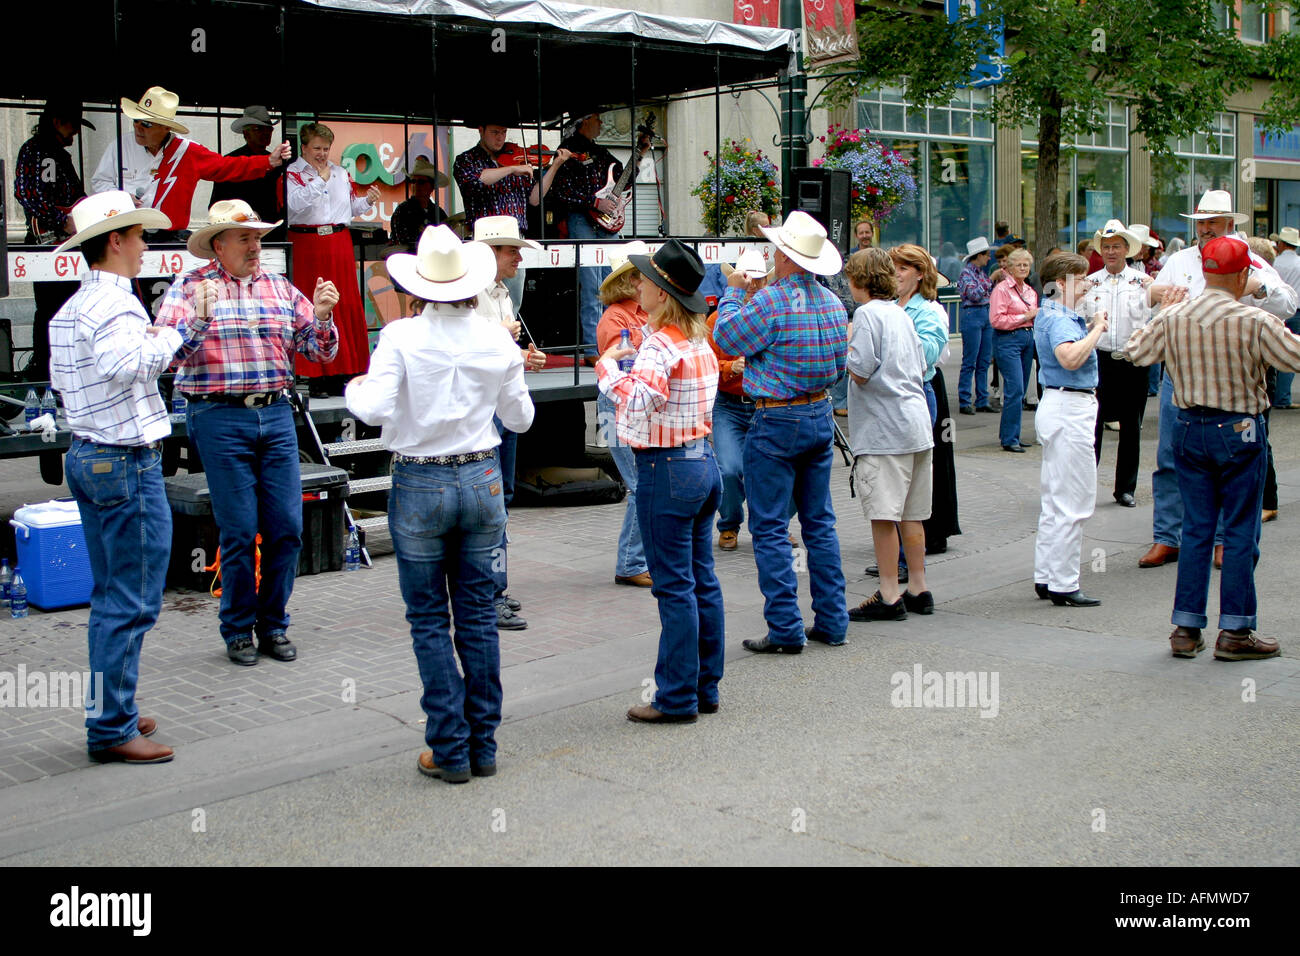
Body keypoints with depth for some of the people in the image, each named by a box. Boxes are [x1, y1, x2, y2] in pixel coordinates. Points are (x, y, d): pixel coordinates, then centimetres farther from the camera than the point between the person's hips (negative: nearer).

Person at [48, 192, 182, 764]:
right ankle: (113, 729, 1)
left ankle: (112, 713, 23)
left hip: (86, 455, 10)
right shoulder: (115, 303, -17)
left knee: (110, 596, 16)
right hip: (127, 462, -10)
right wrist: (176, 335, -24)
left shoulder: (69, 309, 14)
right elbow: (123, 363, -36)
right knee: (133, 603, -4)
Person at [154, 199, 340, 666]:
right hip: (221, 417, -4)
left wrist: (322, 316, -6)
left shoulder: (281, 288, 13)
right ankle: (238, 629, 15)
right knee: (239, 531, -1)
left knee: (287, 527, 3)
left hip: (276, 415, 4)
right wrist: (198, 318, -24)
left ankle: (273, 624, 19)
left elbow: (320, 352, 13)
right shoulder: (190, 287, 2)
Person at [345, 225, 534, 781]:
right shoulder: (497, 339, -1)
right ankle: (484, 746, 16)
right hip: (482, 480, 3)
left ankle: (451, 751, 7)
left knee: (430, 620, 6)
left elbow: (375, 409, -18)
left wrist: (354, 388, 3)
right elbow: (520, 418, 7)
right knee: (478, 614, 10)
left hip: (420, 486, -3)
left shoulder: (401, 336, -10)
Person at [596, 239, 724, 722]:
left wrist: (608, 364, -16)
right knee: (702, 581, 12)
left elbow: (637, 401, -30)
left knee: (674, 587, -3)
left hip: (667, 469, -9)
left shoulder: (661, 344, -16)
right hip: (704, 462, 9)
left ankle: (676, 698, 3)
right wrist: (631, 364, 12)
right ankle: (705, 688, 21)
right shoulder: (699, 342, 13)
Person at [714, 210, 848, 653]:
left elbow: (726, 337, -6)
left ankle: (786, 629, 0)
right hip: (821, 416, 7)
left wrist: (734, 291, 7)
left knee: (770, 528, -1)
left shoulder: (771, 301, -18)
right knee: (820, 522, 14)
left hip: (777, 421, -7)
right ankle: (832, 621, 18)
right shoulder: (832, 303, 6)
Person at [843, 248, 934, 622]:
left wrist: (845, 344, 0)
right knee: (911, 513, 13)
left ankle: (889, 597, -2)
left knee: (883, 514, -4)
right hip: (917, 424, 9)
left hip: (883, 428, -9)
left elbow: (861, 372, -16)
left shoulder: (867, 314, -10)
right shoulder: (902, 314, 15)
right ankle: (918, 590, 18)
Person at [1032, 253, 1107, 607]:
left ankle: (1045, 577, 22)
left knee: (1055, 499, 15)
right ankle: (1063, 585, -1)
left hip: (1058, 407, 11)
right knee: (1072, 503, -6)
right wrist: (1097, 328, -24)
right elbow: (1070, 358, -37)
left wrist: (1092, 327, 14)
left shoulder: (1054, 315, 14)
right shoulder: (1058, 319, -18)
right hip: (1069, 409, -11)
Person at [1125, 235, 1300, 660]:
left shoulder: (1172, 317, -3)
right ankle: (1235, 631, 8)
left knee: (1196, 529, 11)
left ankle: (1186, 629, 13)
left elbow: (1135, 352, 9)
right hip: (1240, 432, -4)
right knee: (1240, 532, 4)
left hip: (1190, 429, 4)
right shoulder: (1255, 322, -15)